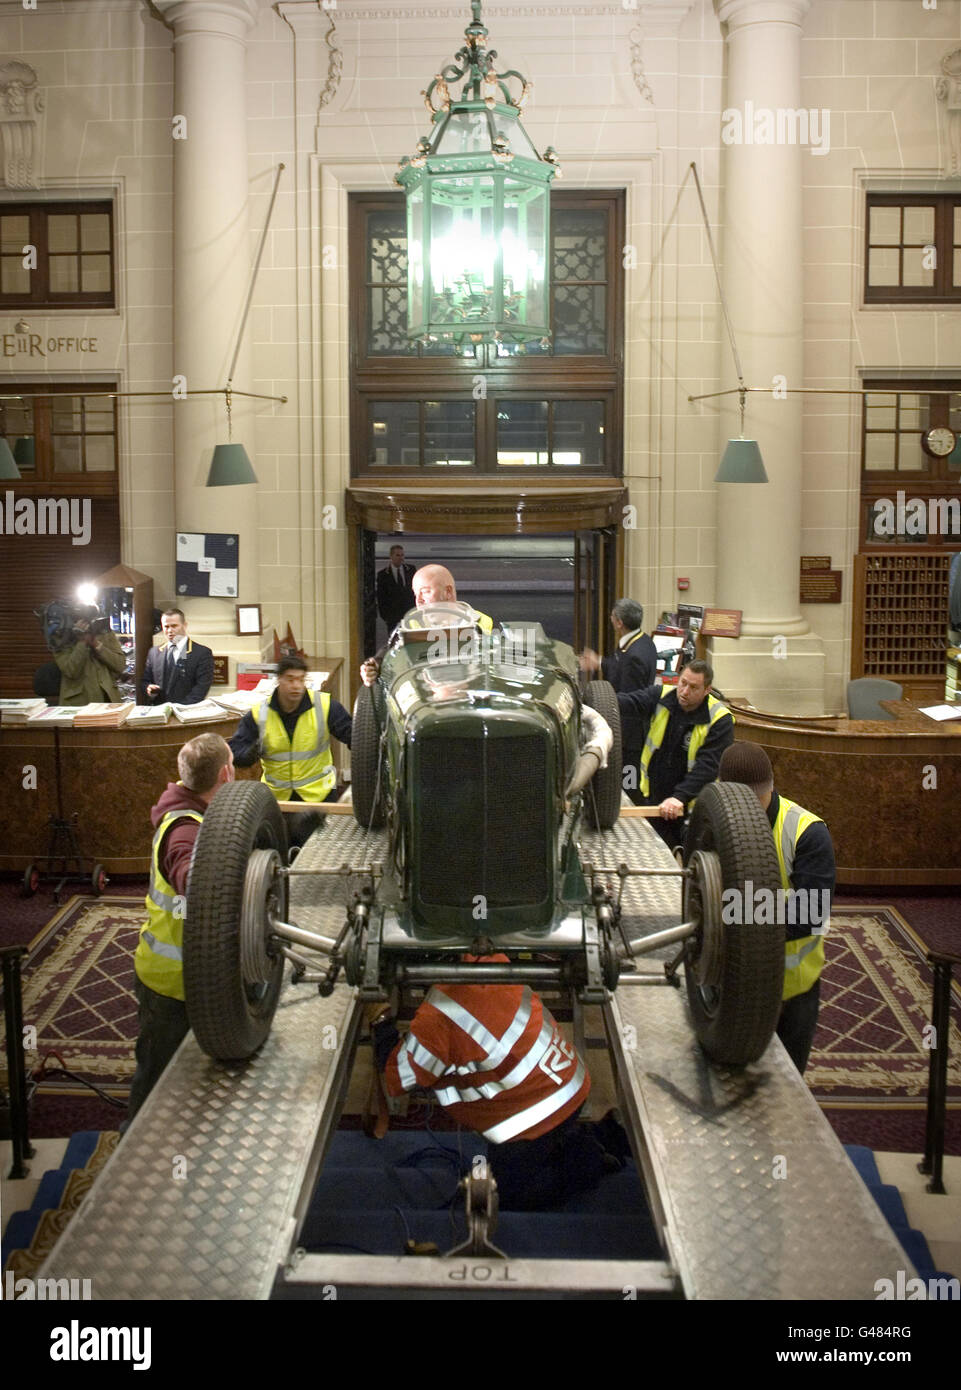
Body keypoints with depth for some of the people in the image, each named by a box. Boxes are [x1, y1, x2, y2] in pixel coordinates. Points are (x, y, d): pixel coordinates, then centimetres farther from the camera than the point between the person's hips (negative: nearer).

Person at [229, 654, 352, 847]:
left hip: (318, 793, -1)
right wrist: (250, 753, -30)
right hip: (277, 795, 1)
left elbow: (353, 735, -11)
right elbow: (235, 751, -7)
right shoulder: (258, 714, -5)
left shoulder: (324, 706, -8)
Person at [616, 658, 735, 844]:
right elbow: (629, 702, -18)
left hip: (691, 805, -4)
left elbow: (708, 765, -22)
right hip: (652, 797, 4)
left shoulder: (720, 720, -15)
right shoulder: (661, 696, -3)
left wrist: (680, 797, -33)